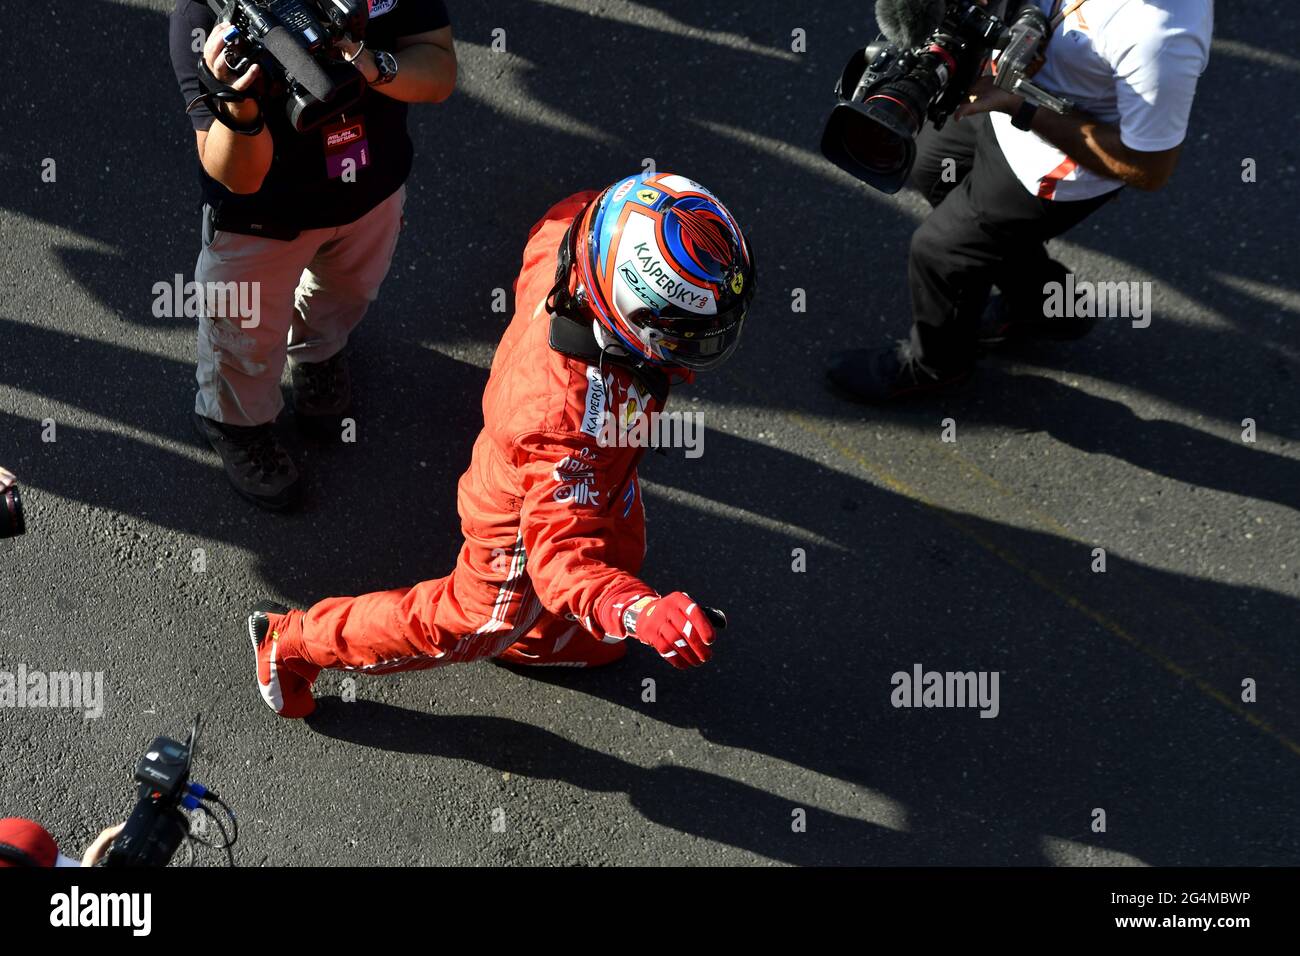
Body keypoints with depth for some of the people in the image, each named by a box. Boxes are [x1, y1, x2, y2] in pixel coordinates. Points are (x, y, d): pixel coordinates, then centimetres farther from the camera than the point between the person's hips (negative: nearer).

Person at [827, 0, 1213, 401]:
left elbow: (1151, 169, -31)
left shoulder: (1162, 35, -43)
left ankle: (936, 364, 43)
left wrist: (1020, 108, -33)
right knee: (929, 165, 29)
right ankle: (1045, 303, 48)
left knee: (939, 248, 8)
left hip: (1059, 165, -8)